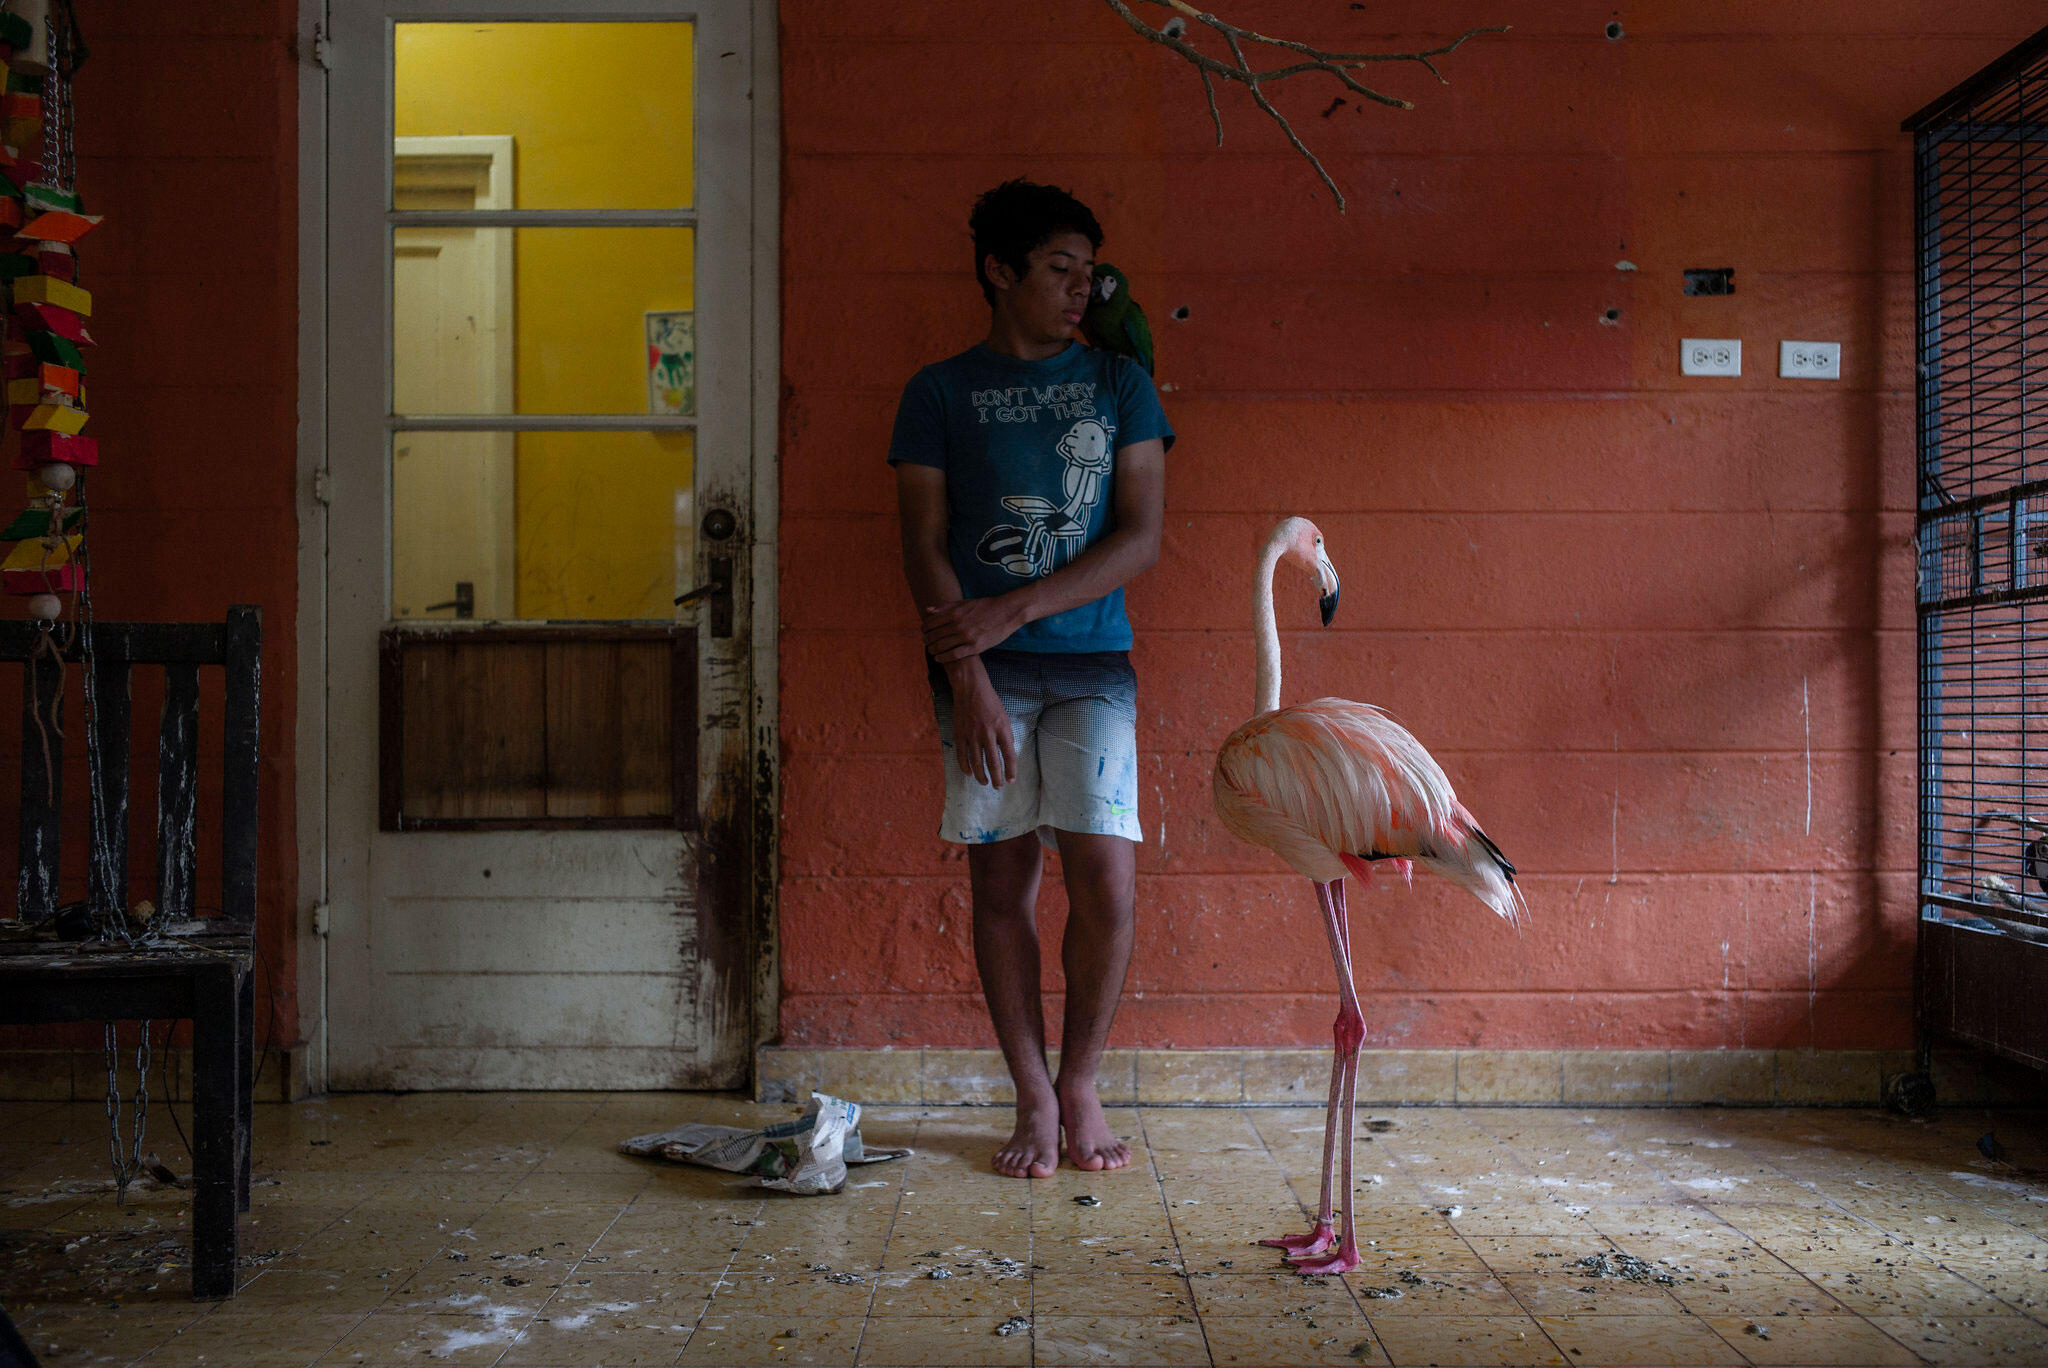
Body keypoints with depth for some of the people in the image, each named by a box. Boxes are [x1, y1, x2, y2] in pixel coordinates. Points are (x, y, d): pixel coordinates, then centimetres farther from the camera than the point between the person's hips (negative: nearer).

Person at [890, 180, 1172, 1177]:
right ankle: (1033, 1100, 14)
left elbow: (1141, 539, 1)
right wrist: (969, 676, -11)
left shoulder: (1119, 384, 9)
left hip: (1091, 663, 1)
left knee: (1106, 884, -7)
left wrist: (1013, 610, -10)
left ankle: (1080, 1086, 14)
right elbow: (925, 546, 1)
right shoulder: (939, 393, 7)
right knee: (1001, 883, 2)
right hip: (983, 670, 0)